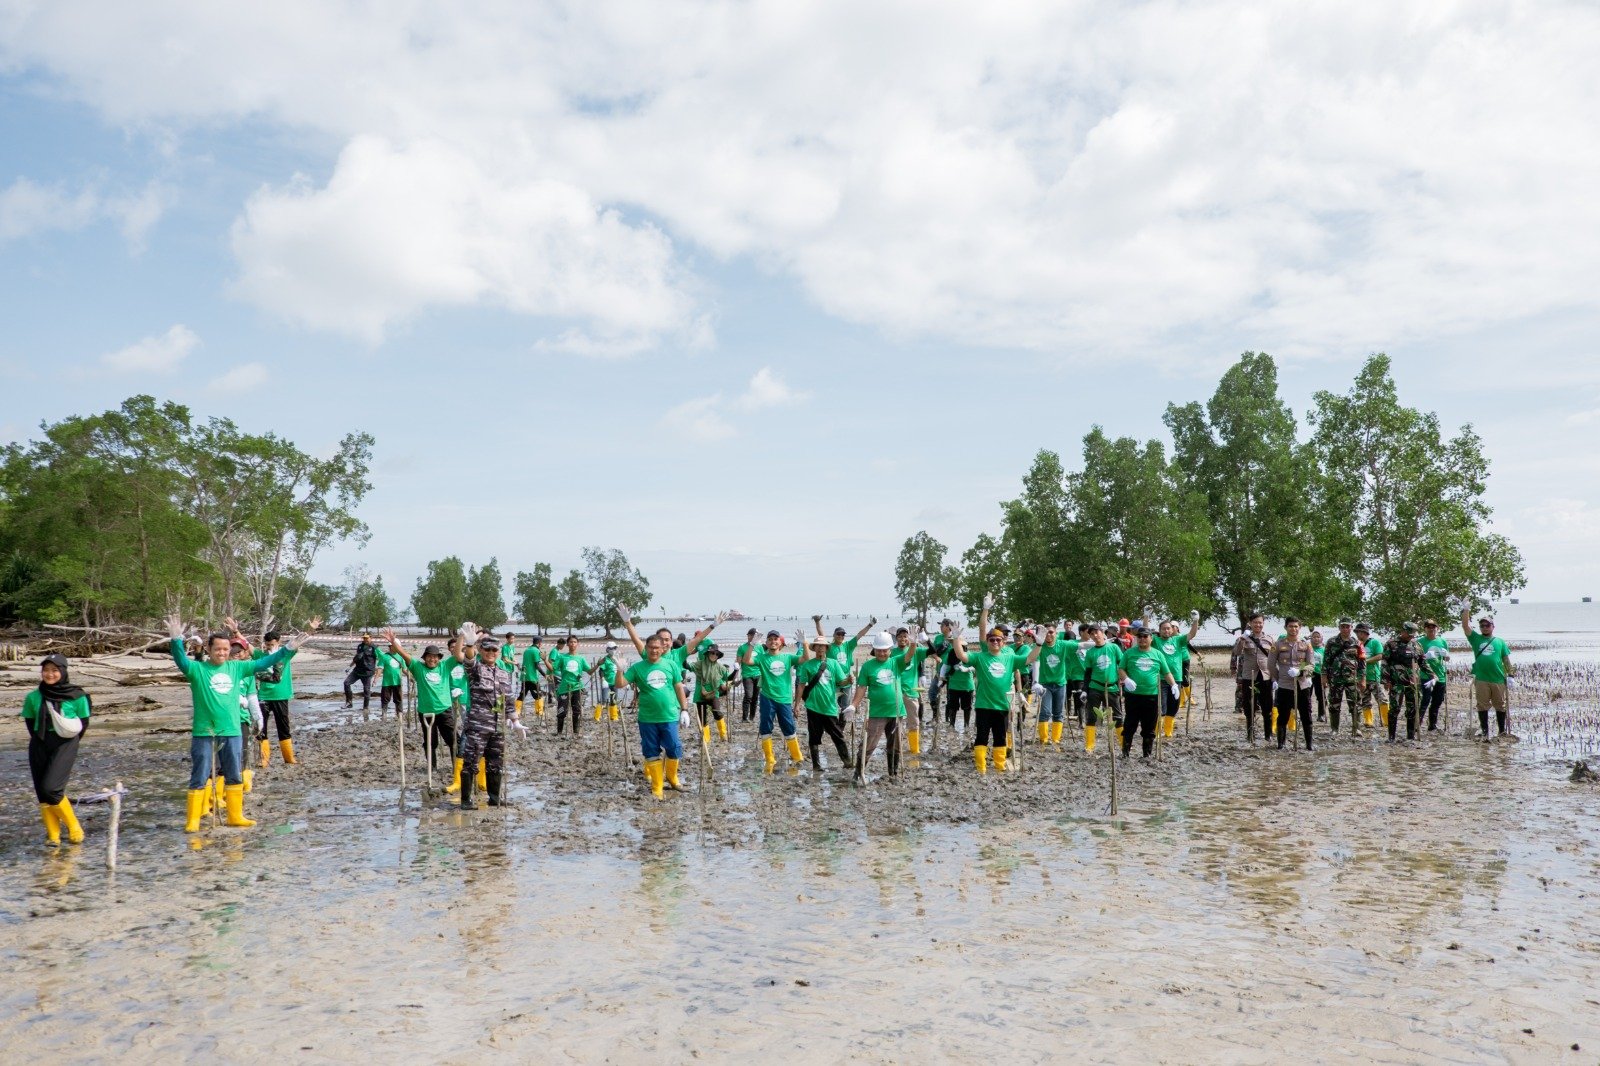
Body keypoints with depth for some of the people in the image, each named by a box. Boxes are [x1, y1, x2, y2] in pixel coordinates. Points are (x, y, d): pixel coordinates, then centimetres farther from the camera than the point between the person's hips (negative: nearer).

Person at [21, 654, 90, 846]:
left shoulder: (76, 697, -6)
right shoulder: (33, 697, 3)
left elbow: (84, 724, 3)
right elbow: (29, 722, 14)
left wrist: (70, 741, -2)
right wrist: (40, 740, 5)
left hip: (65, 745, -4)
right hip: (39, 746, 4)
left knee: (51, 788, -15)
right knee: (42, 793, 3)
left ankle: (74, 828, 4)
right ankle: (53, 835, 14)